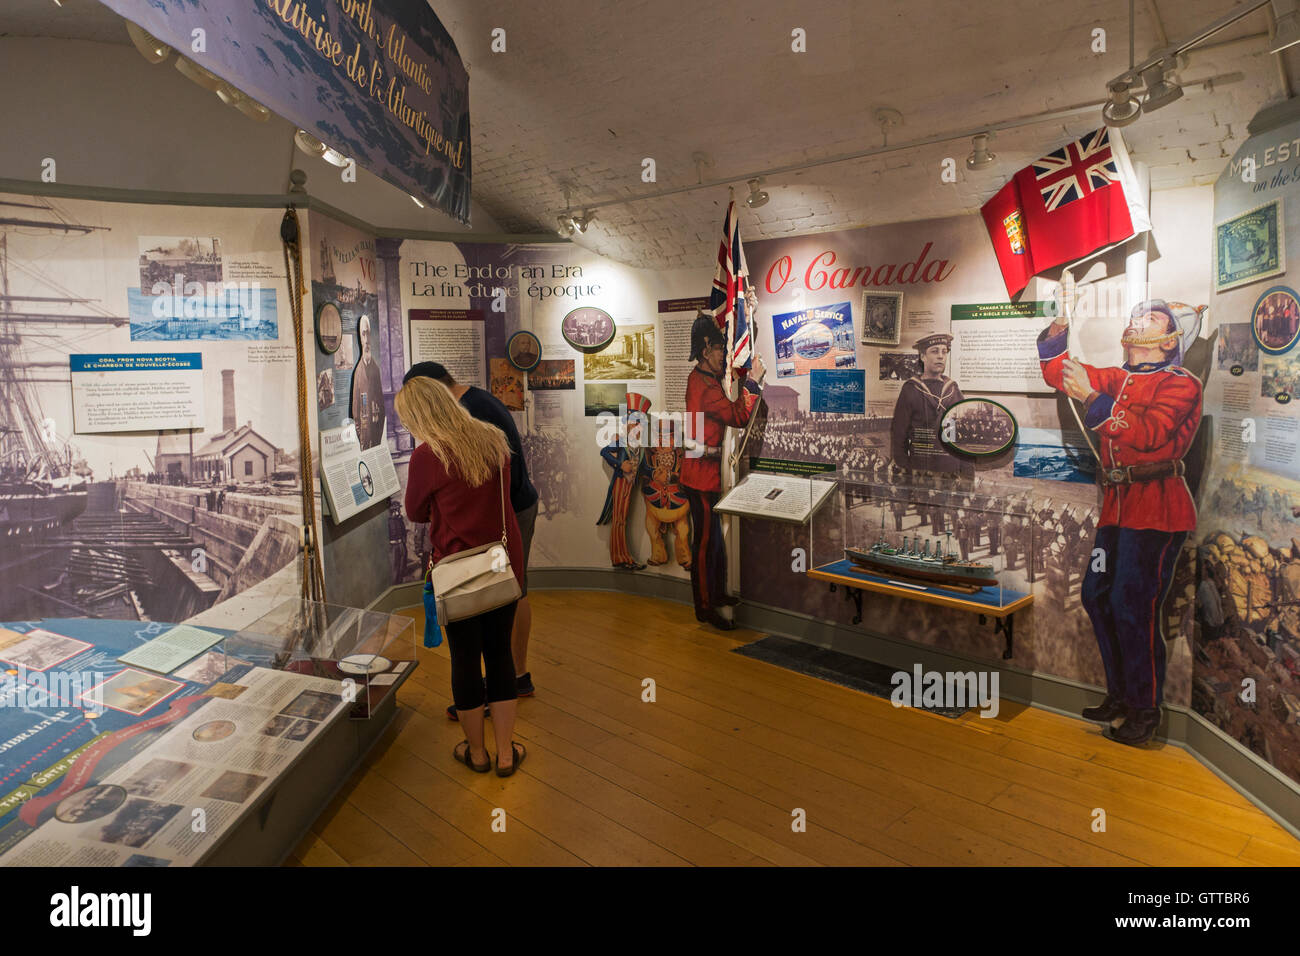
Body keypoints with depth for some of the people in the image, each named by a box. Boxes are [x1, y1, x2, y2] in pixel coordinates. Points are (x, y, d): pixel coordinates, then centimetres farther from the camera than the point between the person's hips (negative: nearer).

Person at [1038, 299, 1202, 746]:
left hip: (1157, 509, -8)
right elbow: (1060, 373, 17)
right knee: (1097, 596, 10)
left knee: (1132, 607, -9)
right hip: (1118, 504, 8)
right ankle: (1119, 694, 24)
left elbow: (1148, 433, -23)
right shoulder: (1117, 379, 16)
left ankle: (1145, 710, 6)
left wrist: (1091, 398, -27)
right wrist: (1054, 339, -2)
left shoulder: (1181, 383, -6)